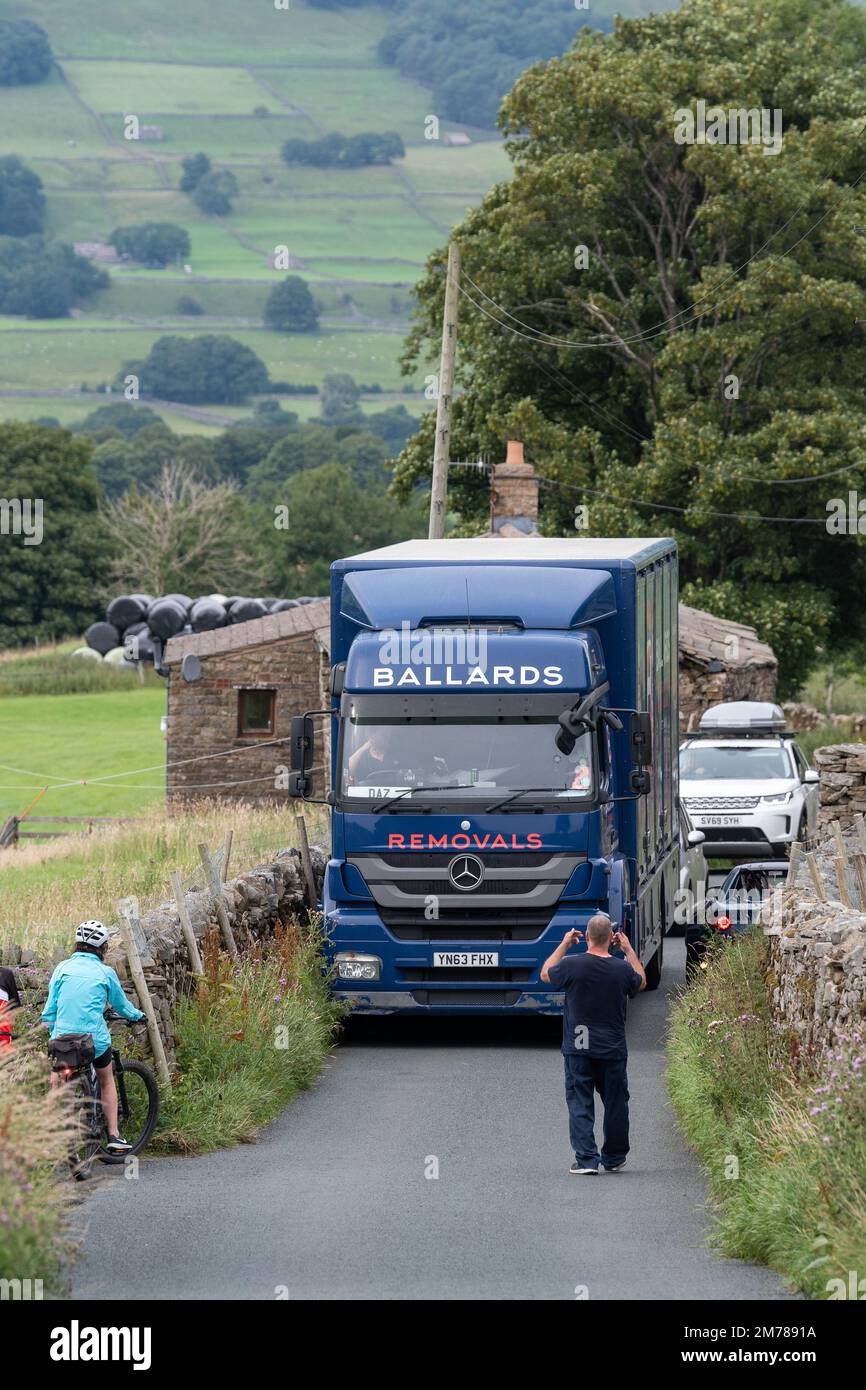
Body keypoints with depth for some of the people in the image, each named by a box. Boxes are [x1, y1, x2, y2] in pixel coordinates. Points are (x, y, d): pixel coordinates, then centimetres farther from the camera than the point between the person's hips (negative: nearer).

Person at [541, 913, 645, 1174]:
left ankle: (586, 1159, -7)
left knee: (580, 1104, 2)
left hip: (577, 1049, -2)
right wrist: (629, 950, 24)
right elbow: (641, 983, 18)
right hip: (612, 1050, 2)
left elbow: (546, 974, 9)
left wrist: (564, 945, 18)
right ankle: (613, 1159, 23)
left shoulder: (572, 965, -12)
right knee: (615, 1103, 14)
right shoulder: (622, 969, -6)